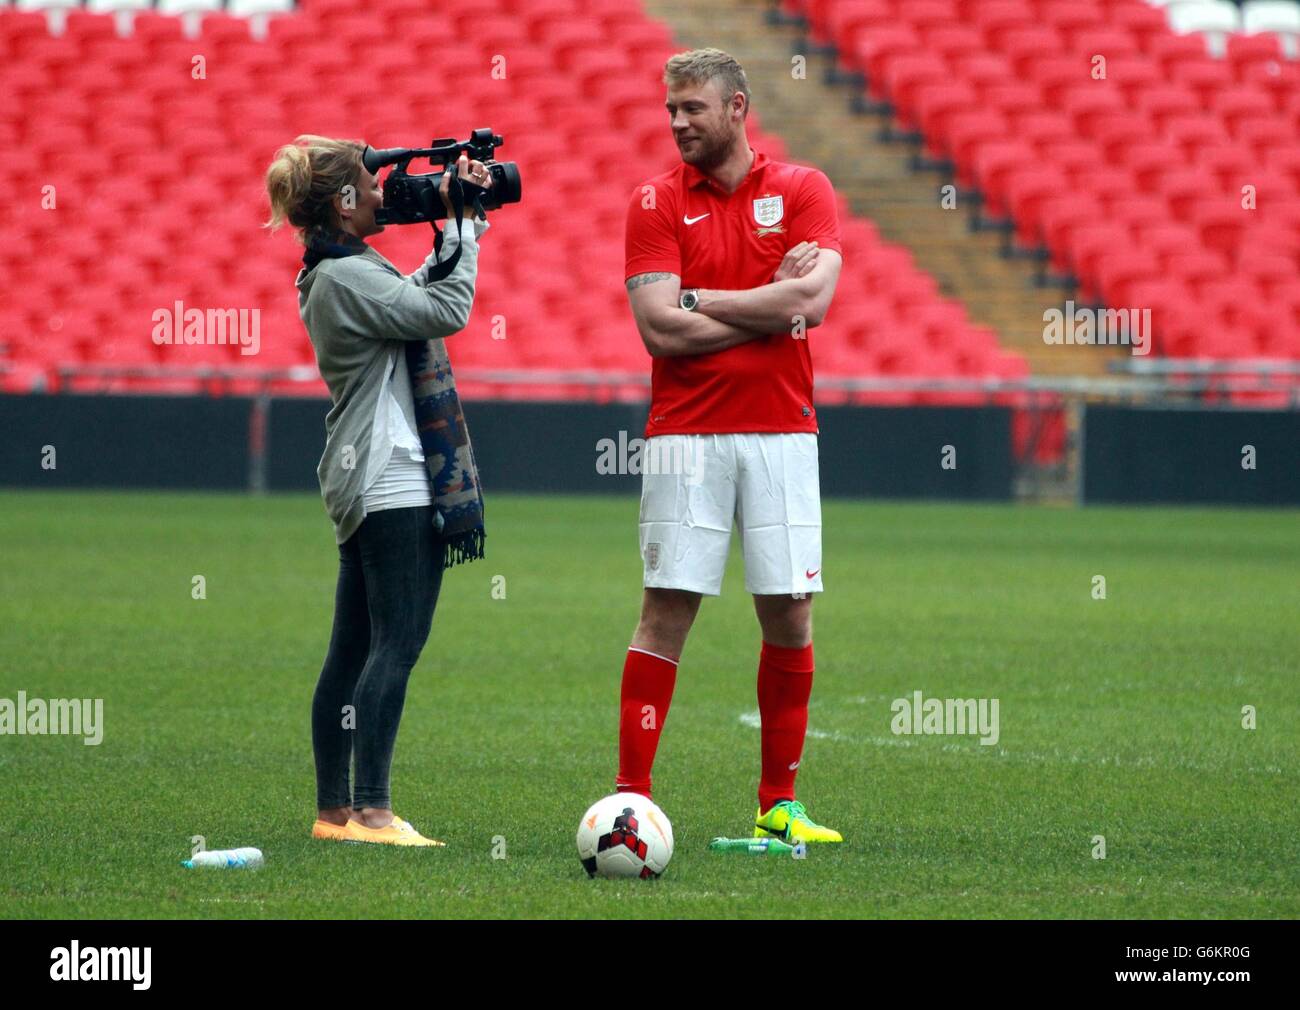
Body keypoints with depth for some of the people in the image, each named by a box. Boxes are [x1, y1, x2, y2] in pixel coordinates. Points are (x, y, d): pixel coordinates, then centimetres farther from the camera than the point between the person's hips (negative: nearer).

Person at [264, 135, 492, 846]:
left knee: (354, 646, 10)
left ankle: (334, 811, 13)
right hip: (393, 481, -11)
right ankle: (370, 813, -17)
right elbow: (446, 311, -19)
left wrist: (456, 224, 15)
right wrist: (462, 222, -7)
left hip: (362, 485, 11)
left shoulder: (335, 274, 16)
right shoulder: (347, 277, -15)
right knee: (397, 642, -12)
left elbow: (418, 293, 25)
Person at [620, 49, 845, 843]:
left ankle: (779, 806, 12)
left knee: (790, 616, 3)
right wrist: (773, 304, -8)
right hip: (687, 436, -1)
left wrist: (701, 300, -8)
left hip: (782, 433, 1)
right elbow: (661, 327, -9)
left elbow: (815, 299, -10)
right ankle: (632, 799, -1)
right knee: (667, 611, -4)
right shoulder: (656, 203, 2)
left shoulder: (803, 190, 5)